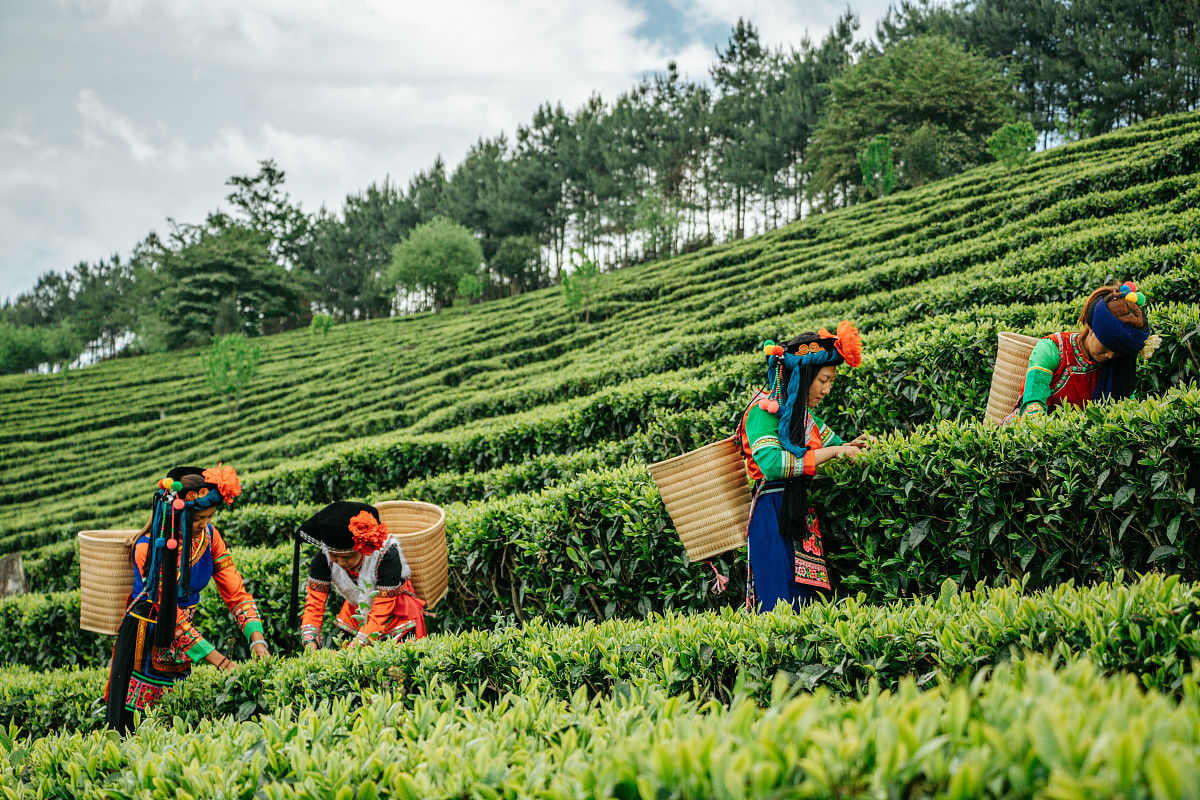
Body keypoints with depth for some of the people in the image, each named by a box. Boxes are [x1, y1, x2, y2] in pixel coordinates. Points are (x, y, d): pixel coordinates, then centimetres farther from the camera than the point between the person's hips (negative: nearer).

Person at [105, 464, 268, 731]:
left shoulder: (209, 536, -6)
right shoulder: (149, 548, -22)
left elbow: (236, 593, -4)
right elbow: (173, 619, -23)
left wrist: (257, 639, -21)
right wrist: (221, 662, -28)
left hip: (182, 636, 5)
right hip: (145, 640, -5)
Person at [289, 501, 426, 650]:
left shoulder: (387, 557, -34)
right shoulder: (323, 558, -22)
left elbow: (380, 613, -34)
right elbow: (314, 602, -18)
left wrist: (354, 648, -43)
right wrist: (310, 643, -34)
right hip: (355, 615, 3)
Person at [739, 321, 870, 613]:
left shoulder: (805, 416, 16)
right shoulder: (764, 409, -9)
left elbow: (833, 442, 31)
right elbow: (772, 463, -23)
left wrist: (849, 446, 6)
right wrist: (832, 452, -18)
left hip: (803, 517, 8)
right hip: (773, 518, -8)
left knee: (807, 605, 0)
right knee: (782, 604, -12)